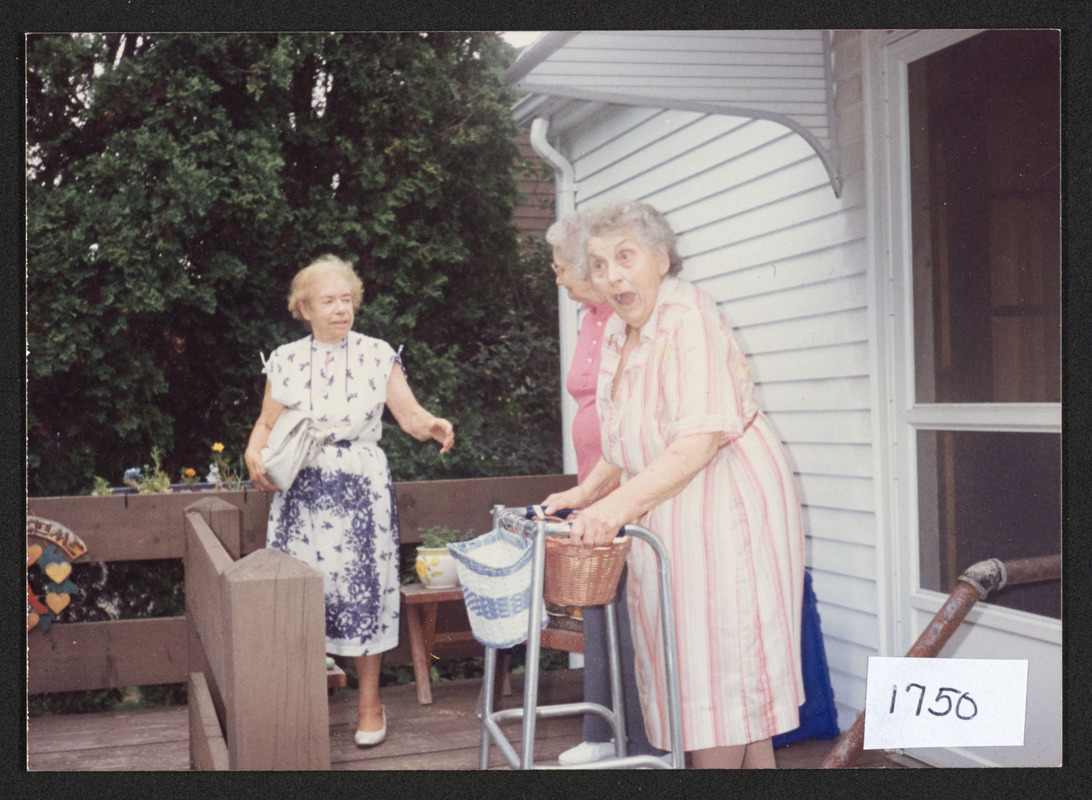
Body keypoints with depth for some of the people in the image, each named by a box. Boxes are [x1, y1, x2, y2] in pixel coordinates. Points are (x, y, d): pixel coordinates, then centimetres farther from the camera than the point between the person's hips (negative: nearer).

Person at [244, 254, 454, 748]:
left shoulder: (377, 355, 4)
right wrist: (254, 453, -7)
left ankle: (369, 703, 15)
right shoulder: (286, 360, 9)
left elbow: (410, 415, 0)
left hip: (361, 489, -1)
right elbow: (268, 423, 12)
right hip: (302, 492, 1)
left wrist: (433, 426, -21)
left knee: (363, 588, 0)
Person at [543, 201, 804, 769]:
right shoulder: (619, 330, 11)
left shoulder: (688, 319, -17)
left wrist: (621, 503, -33)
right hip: (666, 515, 9)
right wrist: (585, 494, 13)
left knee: (719, 668, -5)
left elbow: (700, 441, -28)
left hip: (725, 508, -9)